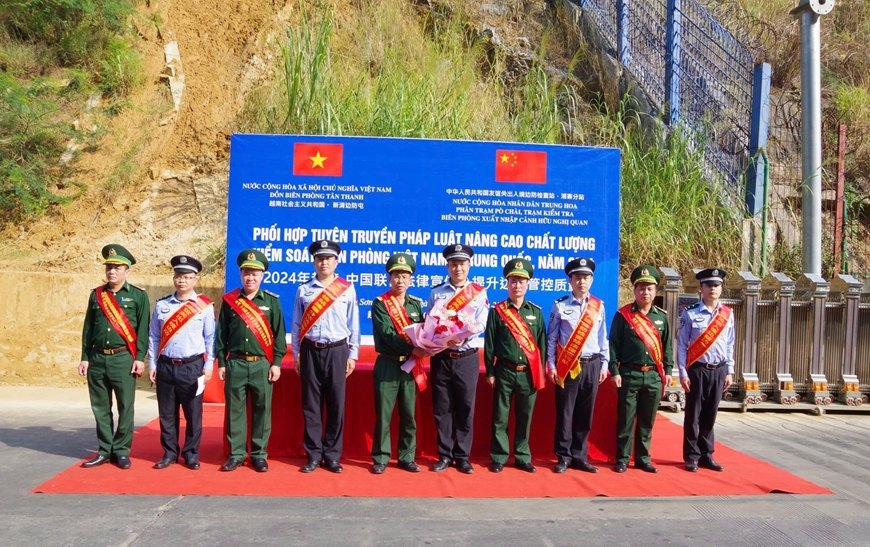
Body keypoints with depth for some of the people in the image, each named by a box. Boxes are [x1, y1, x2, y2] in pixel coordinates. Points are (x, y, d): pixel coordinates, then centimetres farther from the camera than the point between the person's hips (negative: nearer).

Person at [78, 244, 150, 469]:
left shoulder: (138, 295, 0)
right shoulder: (96, 294, 11)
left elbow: (143, 329, -3)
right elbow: (88, 328, 12)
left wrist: (140, 358, -10)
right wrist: (84, 357, 6)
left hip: (123, 359, -4)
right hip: (97, 359, 4)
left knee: (125, 408, 1)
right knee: (100, 408, 9)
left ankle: (121, 451, 11)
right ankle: (104, 451, 19)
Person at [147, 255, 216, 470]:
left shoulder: (205, 306, -1)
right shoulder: (162, 305, 6)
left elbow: (210, 338, 0)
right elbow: (153, 337, 9)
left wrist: (208, 366, -4)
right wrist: (152, 365, 6)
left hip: (192, 367, -2)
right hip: (166, 366, 3)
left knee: (193, 414, 4)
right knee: (167, 414, 9)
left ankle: (191, 454, 16)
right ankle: (169, 453, 21)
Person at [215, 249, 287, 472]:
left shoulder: (272, 301, 3)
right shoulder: (229, 300, 5)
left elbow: (279, 334, 2)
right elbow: (221, 333, 7)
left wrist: (276, 363, -4)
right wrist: (221, 363, 3)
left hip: (262, 365, -1)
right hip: (235, 364, 1)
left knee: (262, 411, 5)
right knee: (235, 410, 5)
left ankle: (259, 455, 15)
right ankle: (236, 454, 16)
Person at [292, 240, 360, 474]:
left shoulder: (347, 289, 3)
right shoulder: (304, 290, 5)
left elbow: (353, 325, 5)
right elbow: (296, 325, 7)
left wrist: (352, 355, 2)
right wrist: (296, 356, 5)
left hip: (337, 351, -1)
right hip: (310, 351, 1)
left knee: (336, 405, 3)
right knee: (311, 404, 5)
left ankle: (332, 455, 14)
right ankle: (313, 455, 15)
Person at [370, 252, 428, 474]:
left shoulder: (416, 304, 10)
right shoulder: (380, 303, -5)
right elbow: (387, 334, -16)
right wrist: (412, 350, -24)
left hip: (410, 366, 4)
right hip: (388, 365, -4)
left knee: (409, 415, 9)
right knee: (383, 414, 2)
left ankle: (407, 458, 20)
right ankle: (380, 458, 13)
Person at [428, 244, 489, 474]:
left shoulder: (479, 293, 4)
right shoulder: (436, 292, 7)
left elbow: (480, 324, -4)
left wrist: (464, 337, -22)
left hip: (467, 357, -1)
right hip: (441, 357, 1)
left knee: (466, 407, 4)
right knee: (442, 408, 5)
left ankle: (462, 456, 15)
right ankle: (444, 455, 16)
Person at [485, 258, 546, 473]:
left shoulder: (536, 312, 6)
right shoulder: (497, 311, 1)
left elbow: (542, 343, 8)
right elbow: (489, 344, 2)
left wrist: (540, 372, 4)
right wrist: (490, 372, -1)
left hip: (529, 373, 2)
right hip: (504, 372, -2)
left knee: (525, 417, 9)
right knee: (500, 417, 4)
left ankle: (522, 458, 19)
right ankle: (499, 458, 14)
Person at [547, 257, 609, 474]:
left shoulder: (599, 306, 7)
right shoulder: (560, 306, 0)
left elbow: (603, 337, 11)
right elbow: (551, 338, 1)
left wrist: (604, 364, 7)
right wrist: (551, 365, -4)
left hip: (591, 366, 3)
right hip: (567, 366, -2)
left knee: (585, 415, 8)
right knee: (564, 414, 1)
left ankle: (580, 457, 18)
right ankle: (563, 457, 12)